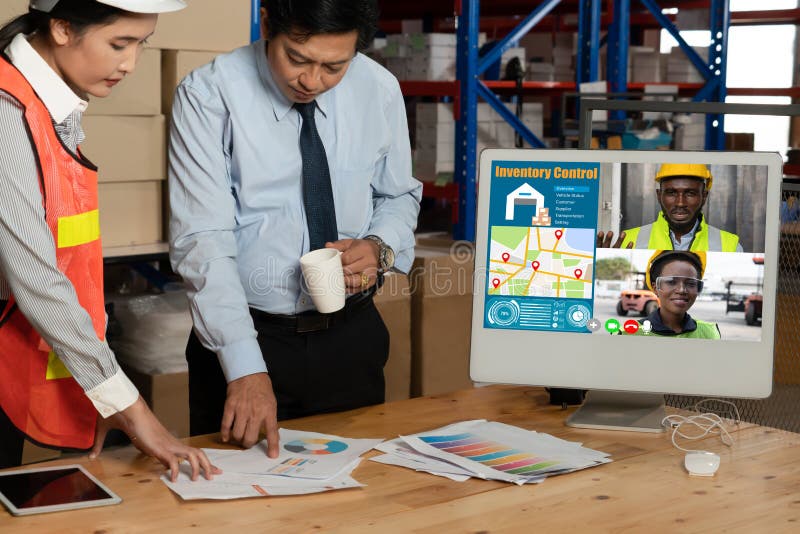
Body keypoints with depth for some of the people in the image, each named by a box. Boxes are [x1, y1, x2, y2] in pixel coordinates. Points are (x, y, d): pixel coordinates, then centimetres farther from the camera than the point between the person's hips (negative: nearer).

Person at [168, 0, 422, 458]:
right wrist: (245, 368, -28)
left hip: (352, 338, 3)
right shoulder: (209, 96, -15)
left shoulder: (380, 90, -4)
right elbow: (203, 242, -20)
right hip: (245, 337, -3)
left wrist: (379, 247, -11)